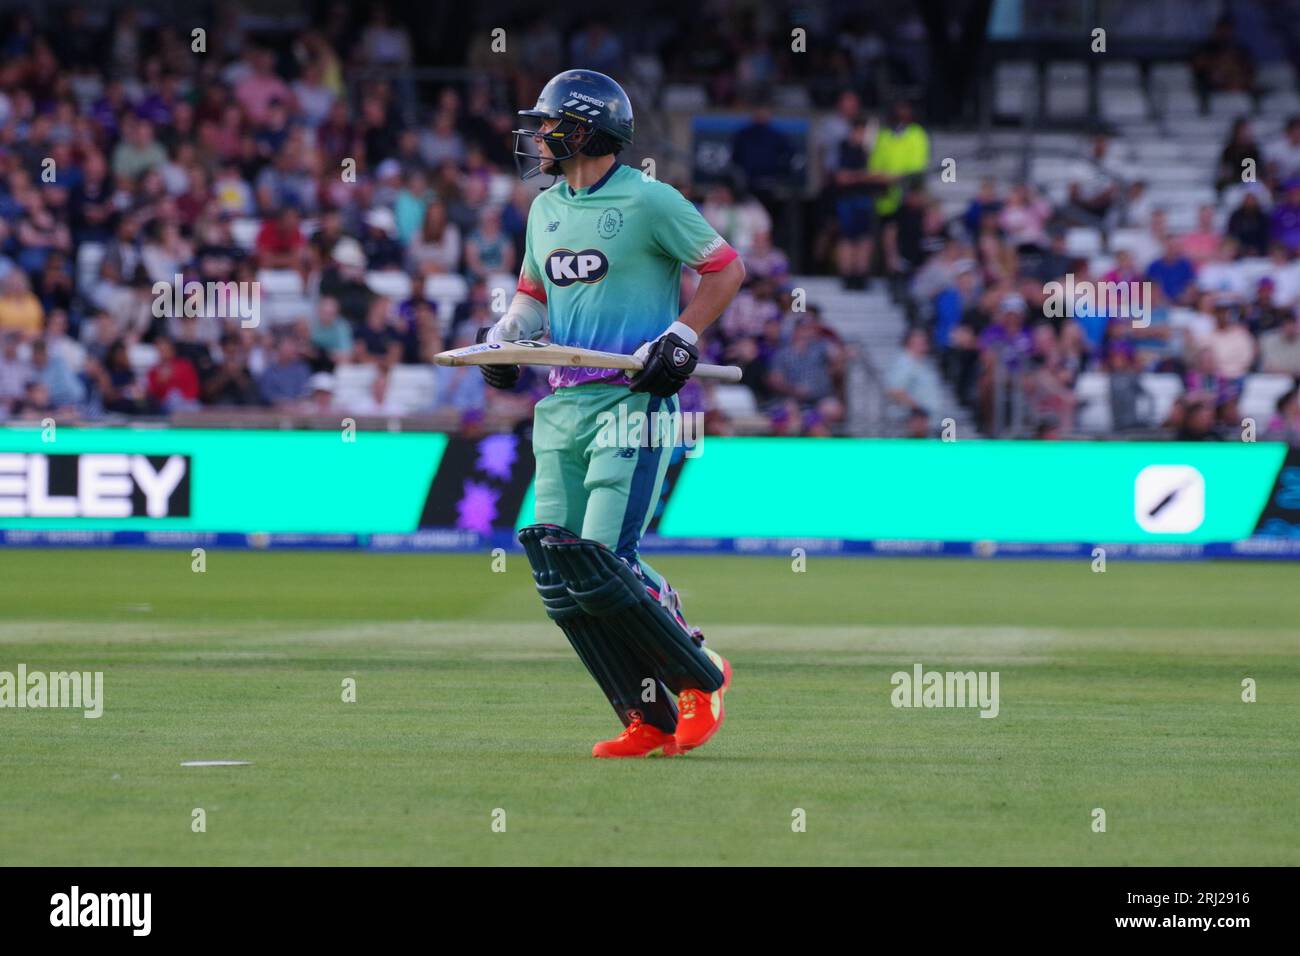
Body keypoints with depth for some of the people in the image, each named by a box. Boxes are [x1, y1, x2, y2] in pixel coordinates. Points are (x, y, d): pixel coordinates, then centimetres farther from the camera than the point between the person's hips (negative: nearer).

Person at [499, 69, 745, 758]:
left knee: (603, 566, -16)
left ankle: (700, 678, 7)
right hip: (562, 405, 8)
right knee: (558, 578, -2)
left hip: (633, 400, -7)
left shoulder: (649, 202, -7)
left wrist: (682, 337, -12)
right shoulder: (546, 209, 15)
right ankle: (649, 720, 6)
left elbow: (726, 268, -2)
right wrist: (505, 336, 10)